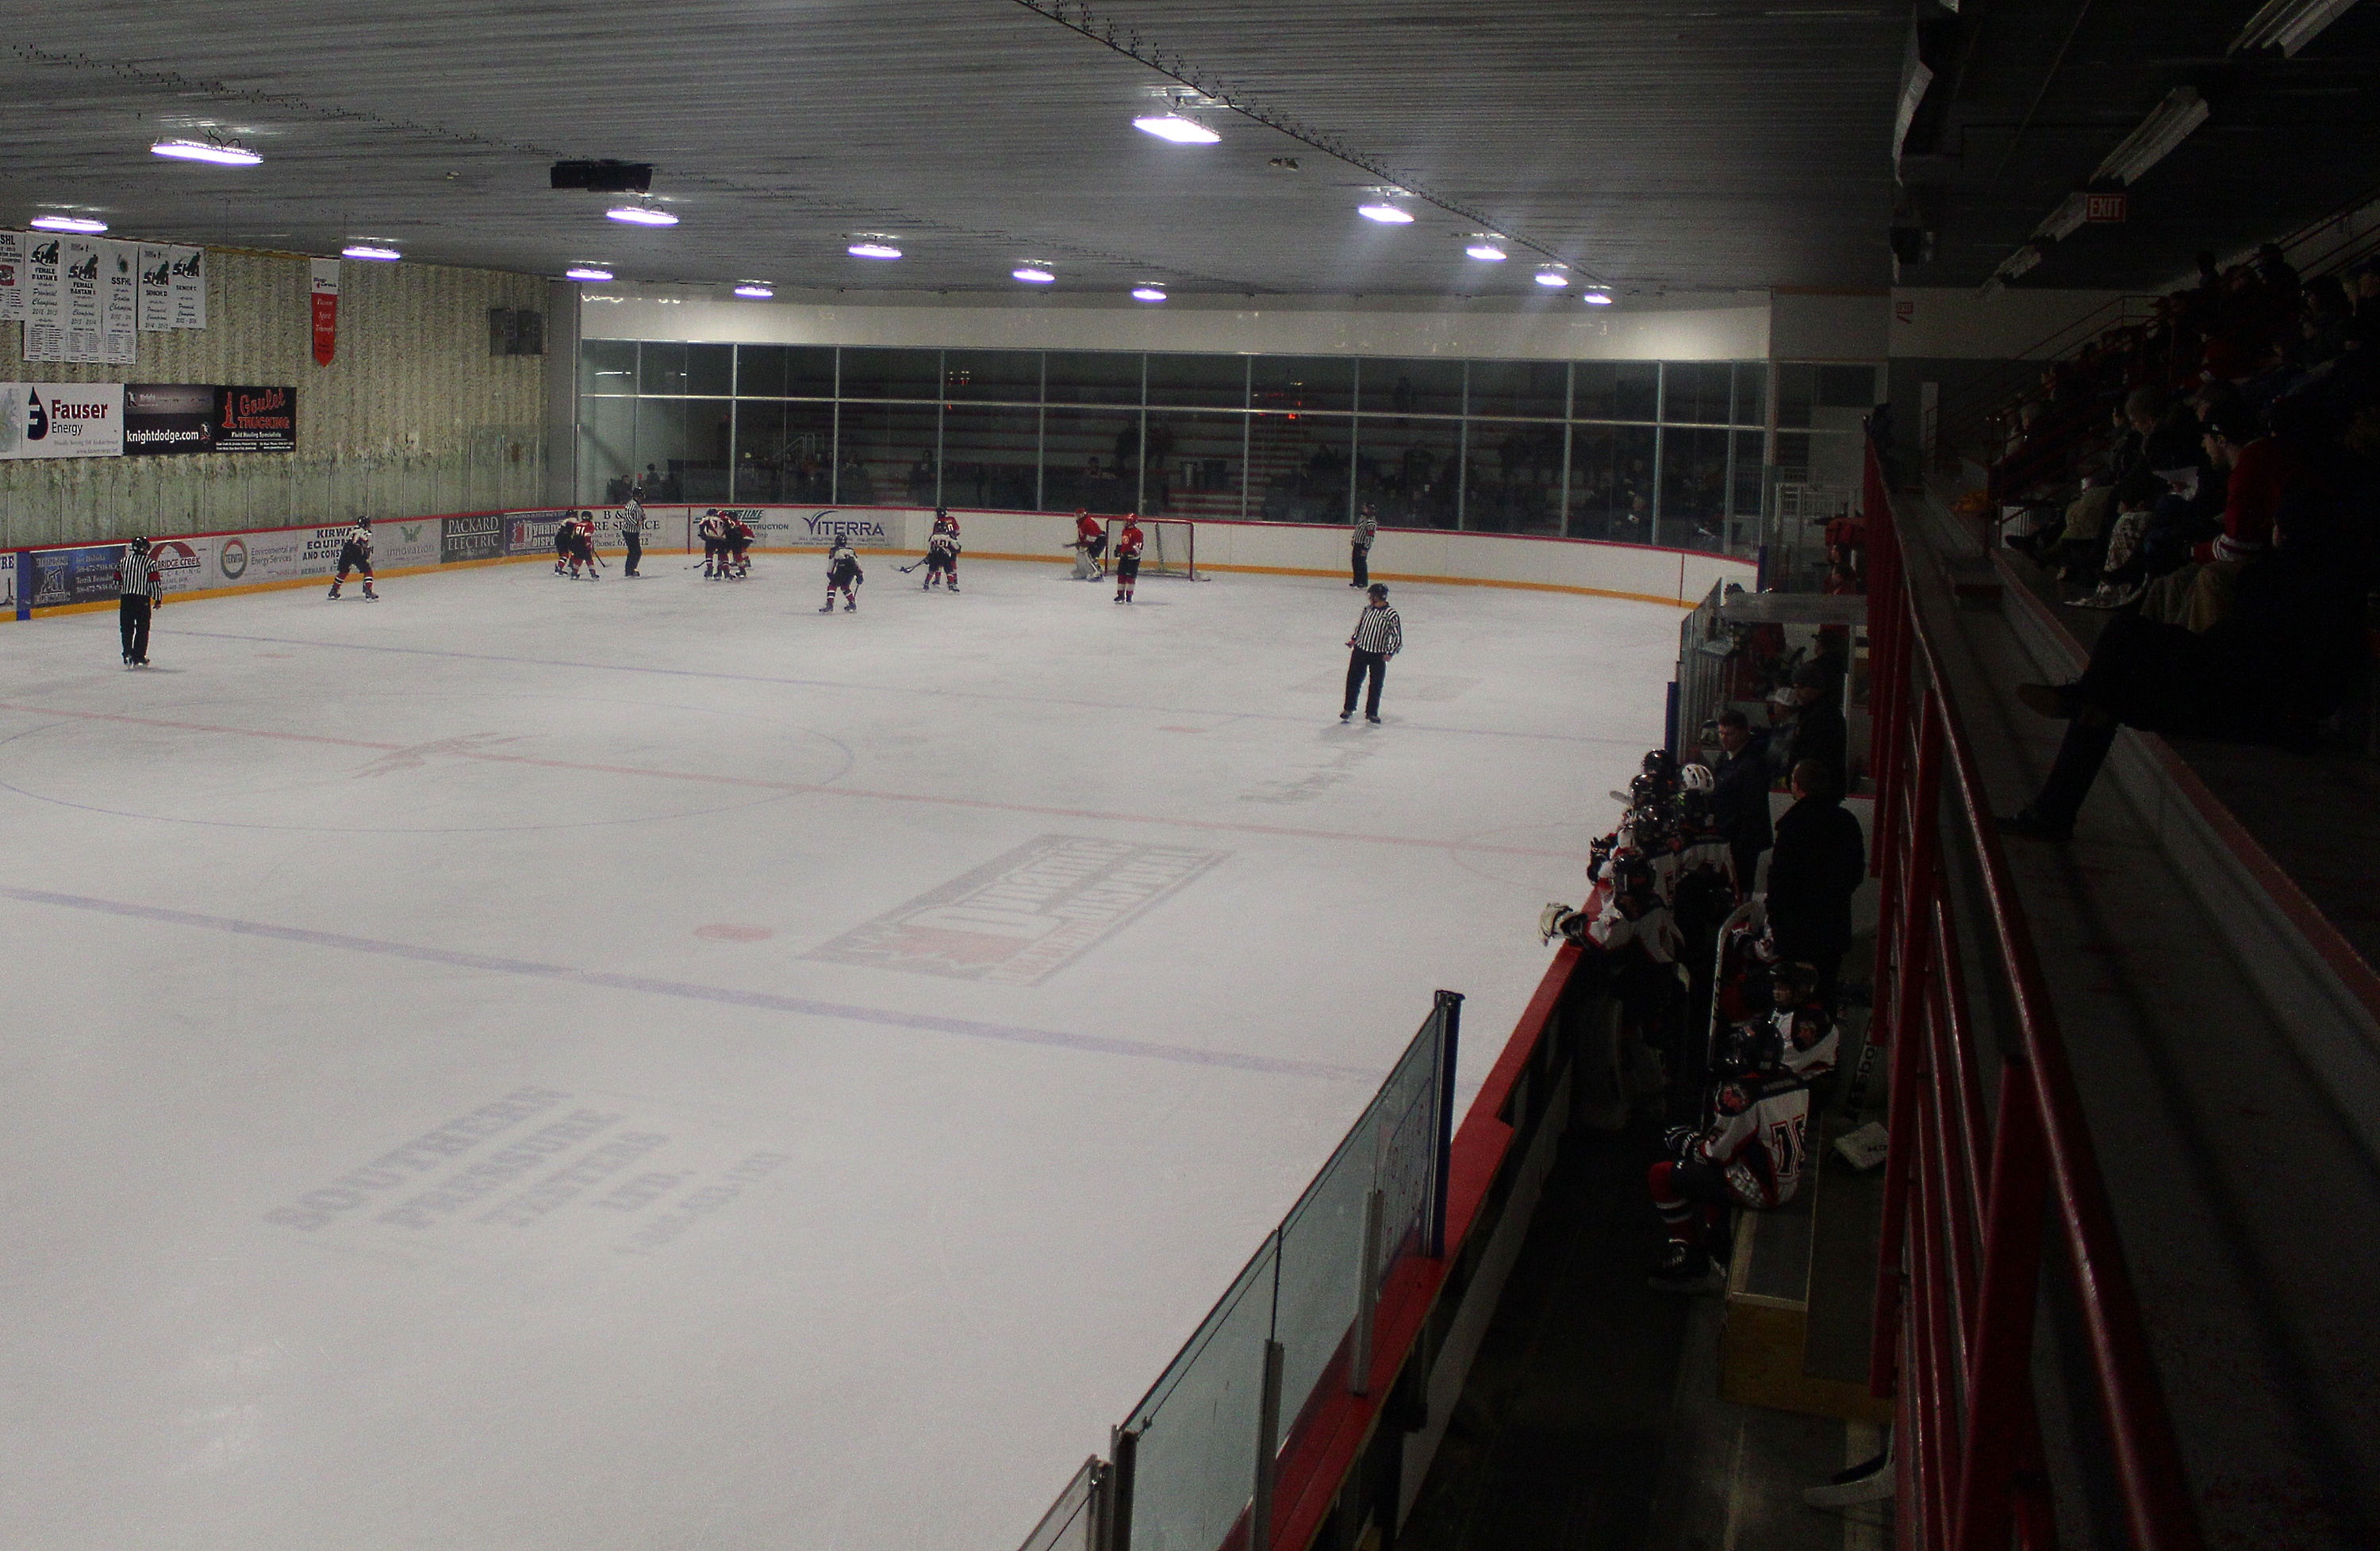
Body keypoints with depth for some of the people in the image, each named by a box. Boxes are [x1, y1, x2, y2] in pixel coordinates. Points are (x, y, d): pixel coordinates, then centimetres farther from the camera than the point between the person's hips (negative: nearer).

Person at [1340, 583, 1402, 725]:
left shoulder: (1391, 615, -12)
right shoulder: (1368, 609, 3)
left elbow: (1397, 637, -9)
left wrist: (1390, 653, -17)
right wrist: (1354, 639, 13)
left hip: (1378, 656, -4)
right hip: (1360, 650, 4)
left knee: (1376, 685, 4)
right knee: (1353, 680, 6)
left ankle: (1371, 713, 17)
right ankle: (1349, 710, 19)